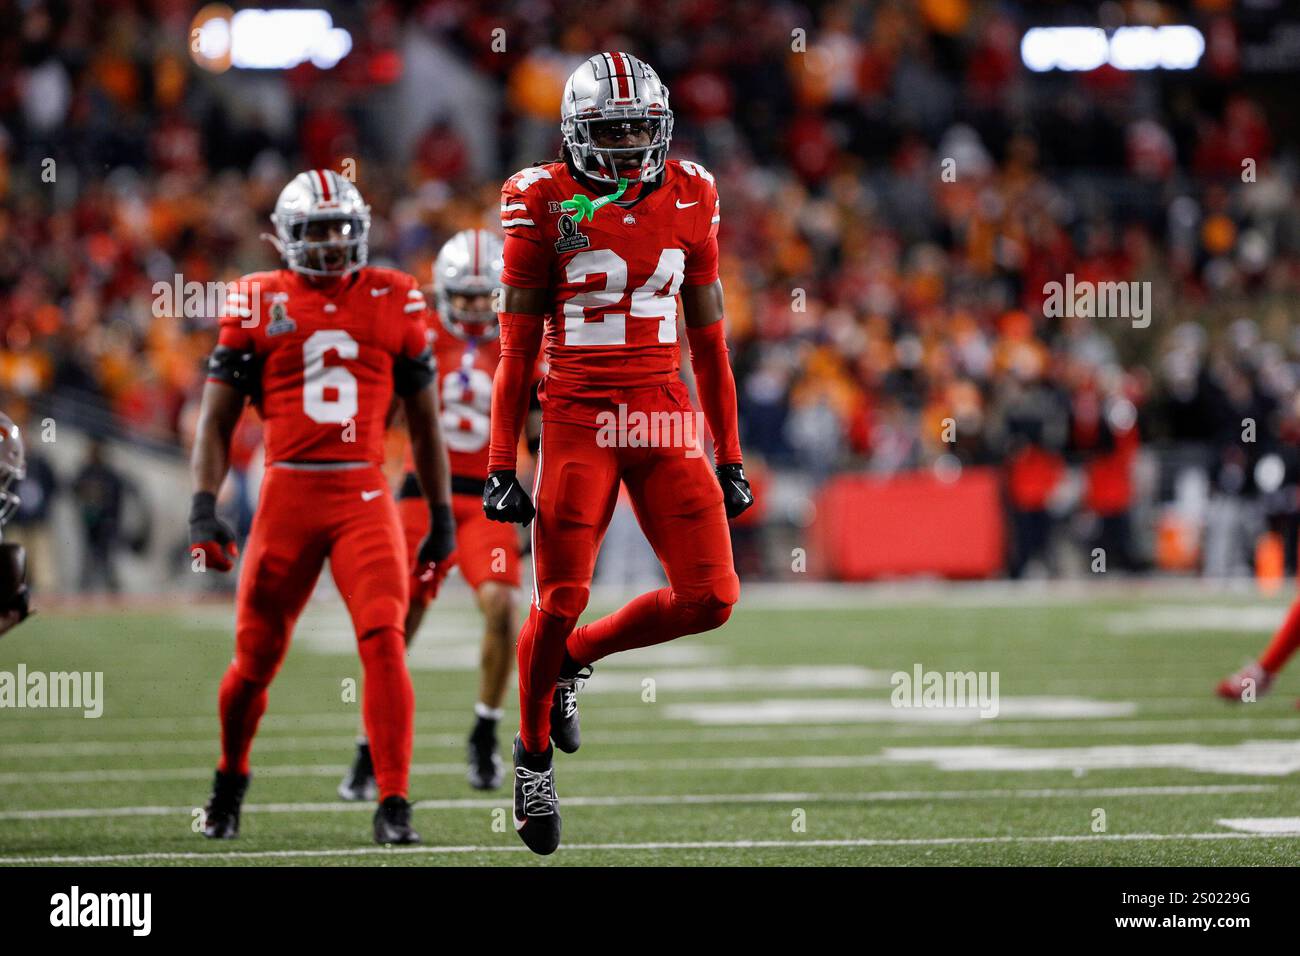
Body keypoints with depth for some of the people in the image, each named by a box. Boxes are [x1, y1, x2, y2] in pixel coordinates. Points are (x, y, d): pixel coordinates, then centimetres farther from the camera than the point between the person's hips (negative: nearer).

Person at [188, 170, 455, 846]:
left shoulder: (394, 302, 7)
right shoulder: (259, 303, 4)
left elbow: (423, 419, 14)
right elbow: (217, 418, 5)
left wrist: (442, 515, 13)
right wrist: (204, 509, -5)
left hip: (365, 497, 0)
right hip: (287, 492, 0)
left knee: (384, 643, -17)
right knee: (256, 658, 7)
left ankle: (393, 804, -13)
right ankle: (229, 783, 34)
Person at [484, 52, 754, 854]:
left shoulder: (690, 197, 6)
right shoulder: (546, 203, -4)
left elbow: (709, 337, 13)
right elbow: (518, 347, 0)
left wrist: (730, 456, 12)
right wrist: (501, 467, -2)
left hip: (667, 420, 3)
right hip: (578, 419, -3)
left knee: (711, 599, -6)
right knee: (561, 600, -3)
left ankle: (574, 656, 20)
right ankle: (535, 751, 22)